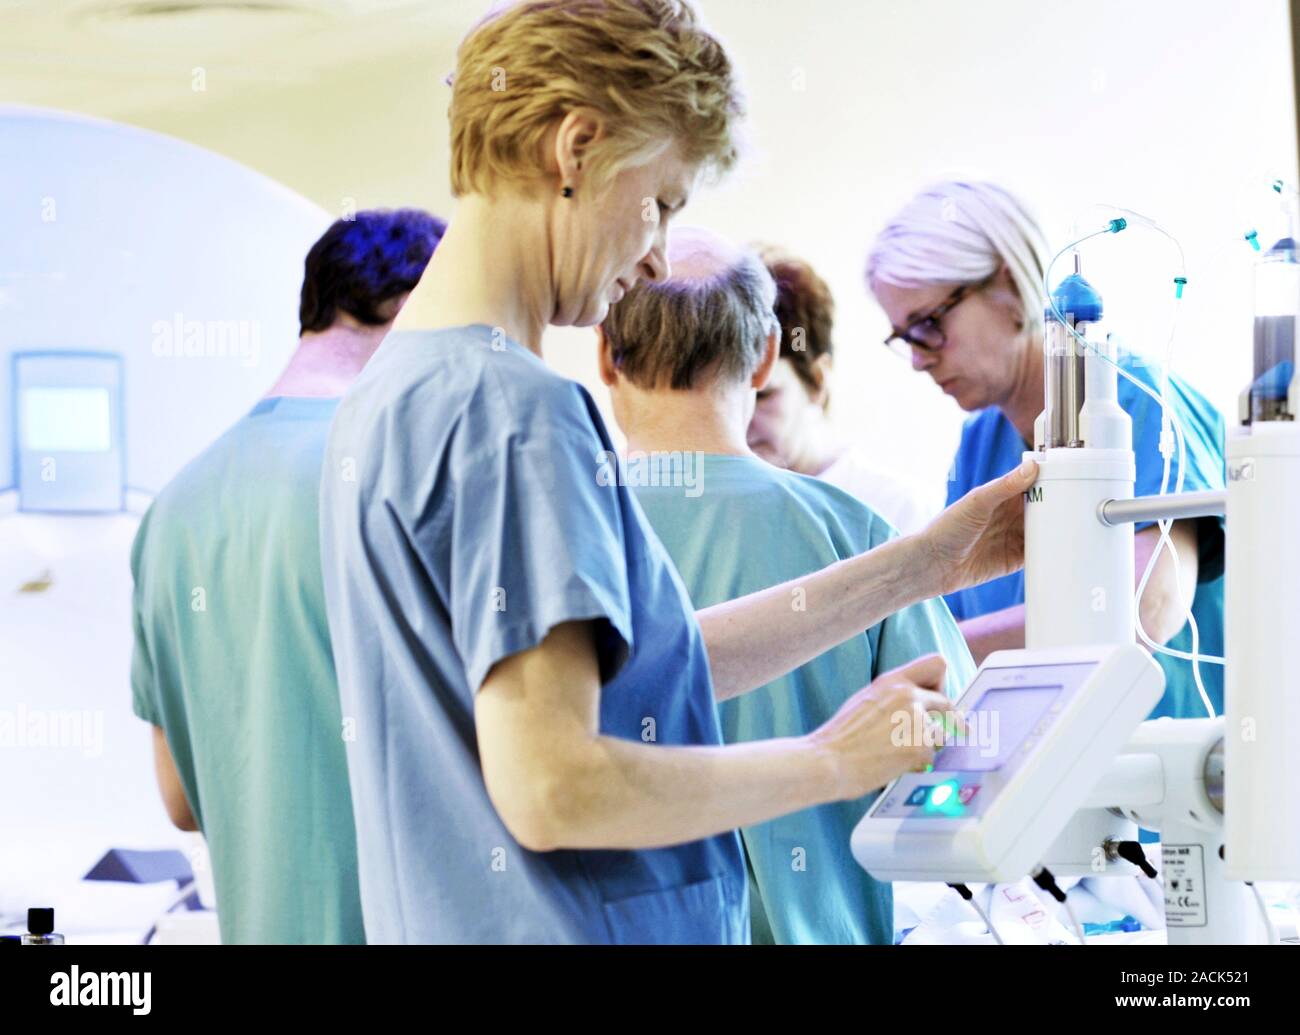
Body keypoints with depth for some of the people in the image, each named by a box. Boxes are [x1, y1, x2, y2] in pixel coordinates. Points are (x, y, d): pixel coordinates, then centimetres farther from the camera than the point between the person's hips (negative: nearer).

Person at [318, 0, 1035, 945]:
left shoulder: (398, 389, 12)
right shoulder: (514, 409, -18)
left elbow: (644, 662, 15)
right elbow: (549, 788, -24)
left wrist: (924, 565, 16)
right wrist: (829, 762, -12)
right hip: (561, 929, -10)